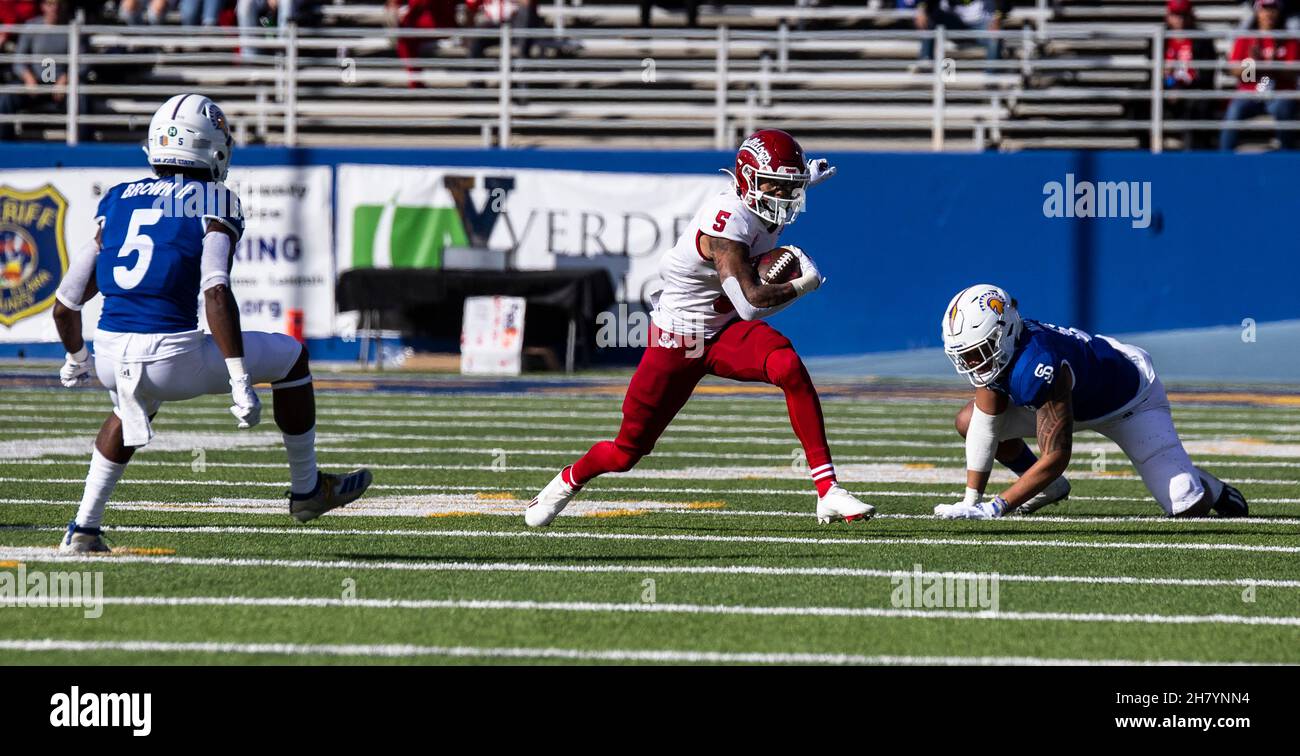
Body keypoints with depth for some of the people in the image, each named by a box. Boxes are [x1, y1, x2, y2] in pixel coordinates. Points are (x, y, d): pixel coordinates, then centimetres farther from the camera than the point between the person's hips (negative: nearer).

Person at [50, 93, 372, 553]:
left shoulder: (117, 202, 13)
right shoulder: (215, 203, 0)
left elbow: (66, 304, 13)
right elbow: (216, 293, -16)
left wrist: (76, 360, 33)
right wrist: (241, 383, -16)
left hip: (111, 358, 5)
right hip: (172, 359, -5)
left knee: (135, 406, 40)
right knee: (290, 356, 18)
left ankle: (83, 529, 30)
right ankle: (306, 489, 30)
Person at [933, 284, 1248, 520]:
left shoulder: (1037, 366, -44)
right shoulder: (993, 352, -21)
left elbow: (1056, 457, -40)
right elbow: (984, 428, -12)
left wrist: (995, 508, -40)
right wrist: (970, 500, -18)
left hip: (1129, 400, -8)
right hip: (1077, 401, 8)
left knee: (1188, 509, -19)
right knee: (968, 421, -8)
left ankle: (1207, 488, 20)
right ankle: (1048, 488, 15)